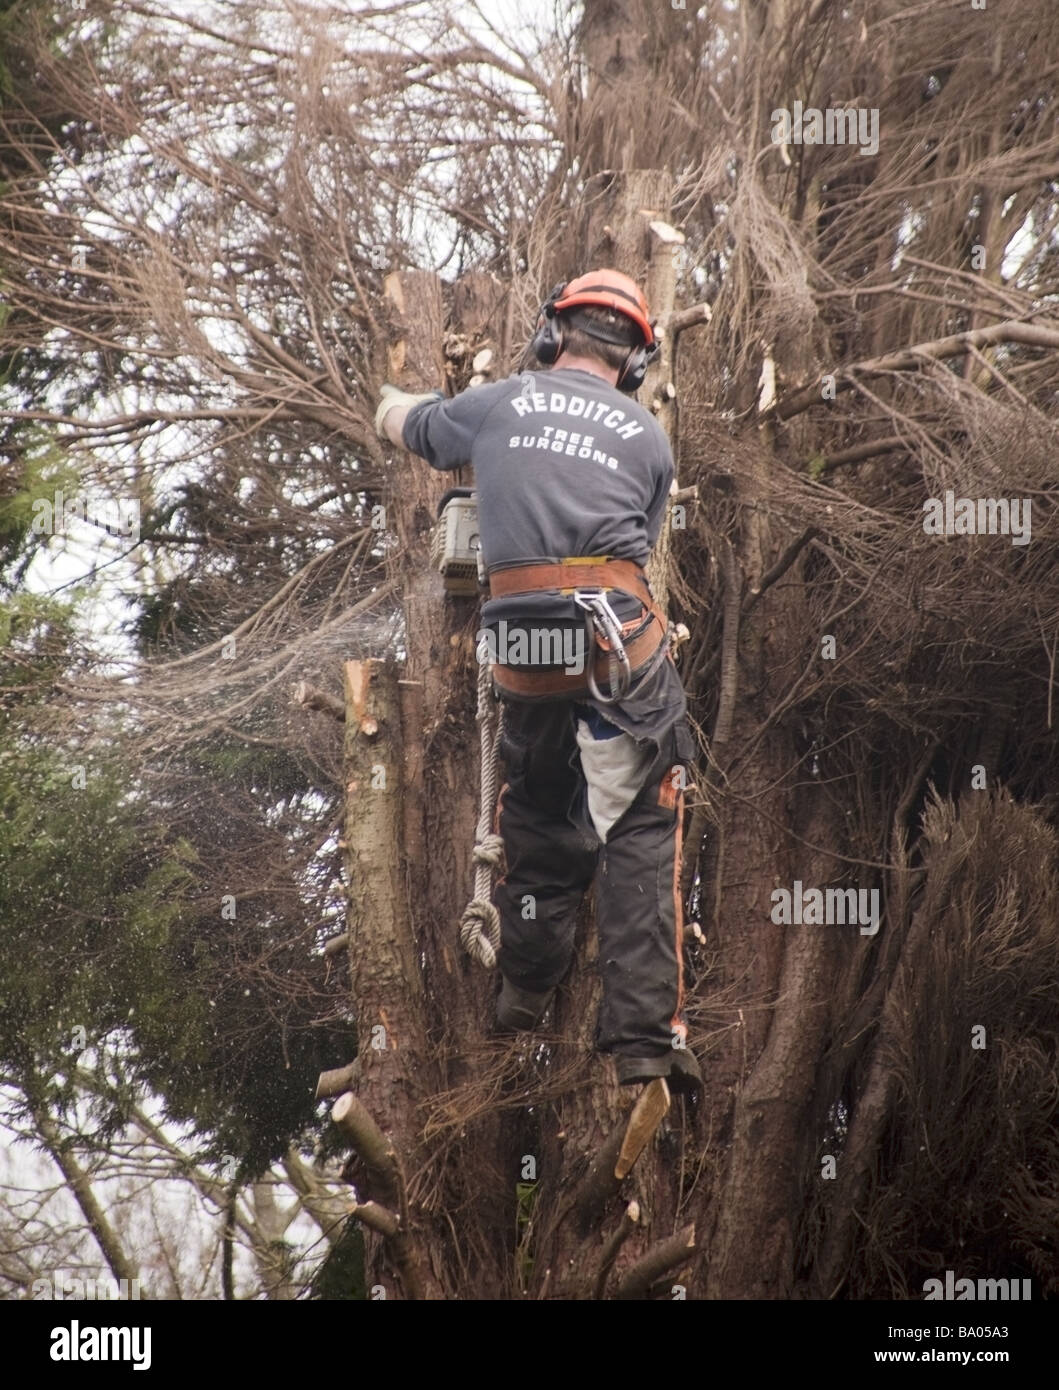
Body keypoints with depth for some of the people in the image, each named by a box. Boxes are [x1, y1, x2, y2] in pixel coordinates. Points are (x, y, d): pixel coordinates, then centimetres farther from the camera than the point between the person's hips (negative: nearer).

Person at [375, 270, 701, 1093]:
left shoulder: (497, 404, 15)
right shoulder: (649, 437, 12)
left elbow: (397, 422, 33)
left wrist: (395, 399, 56)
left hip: (521, 646, 2)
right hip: (618, 636, -2)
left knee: (539, 817, 23)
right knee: (640, 835, -1)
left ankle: (527, 988, 36)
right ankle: (644, 1032, -8)